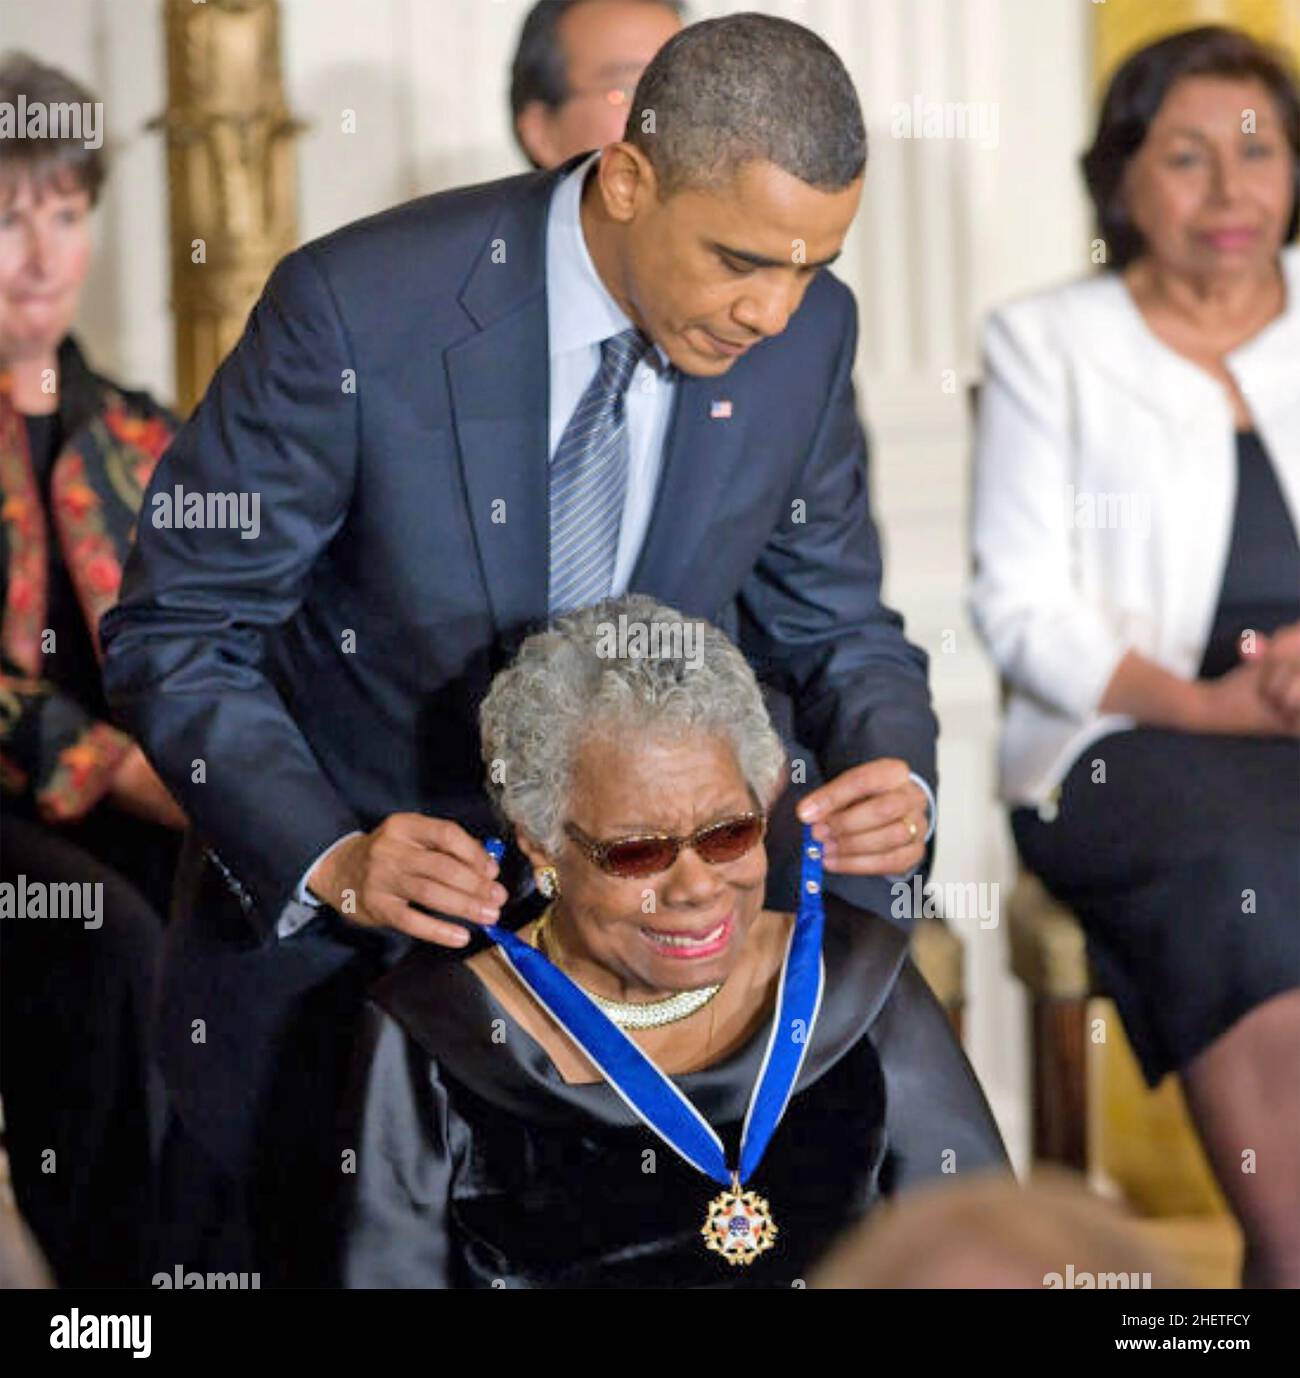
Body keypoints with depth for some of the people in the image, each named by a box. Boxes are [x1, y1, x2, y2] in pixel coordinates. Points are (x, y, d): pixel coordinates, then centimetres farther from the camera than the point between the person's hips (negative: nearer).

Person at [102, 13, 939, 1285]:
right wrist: (329, 858, -32)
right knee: (276, 1266, 13)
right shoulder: (358, 309, -25)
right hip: (311, 906, -3)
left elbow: (833, 623, 2)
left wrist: (892, 775, -21)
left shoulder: (804, 335, -12)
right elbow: (172, 633, -18)